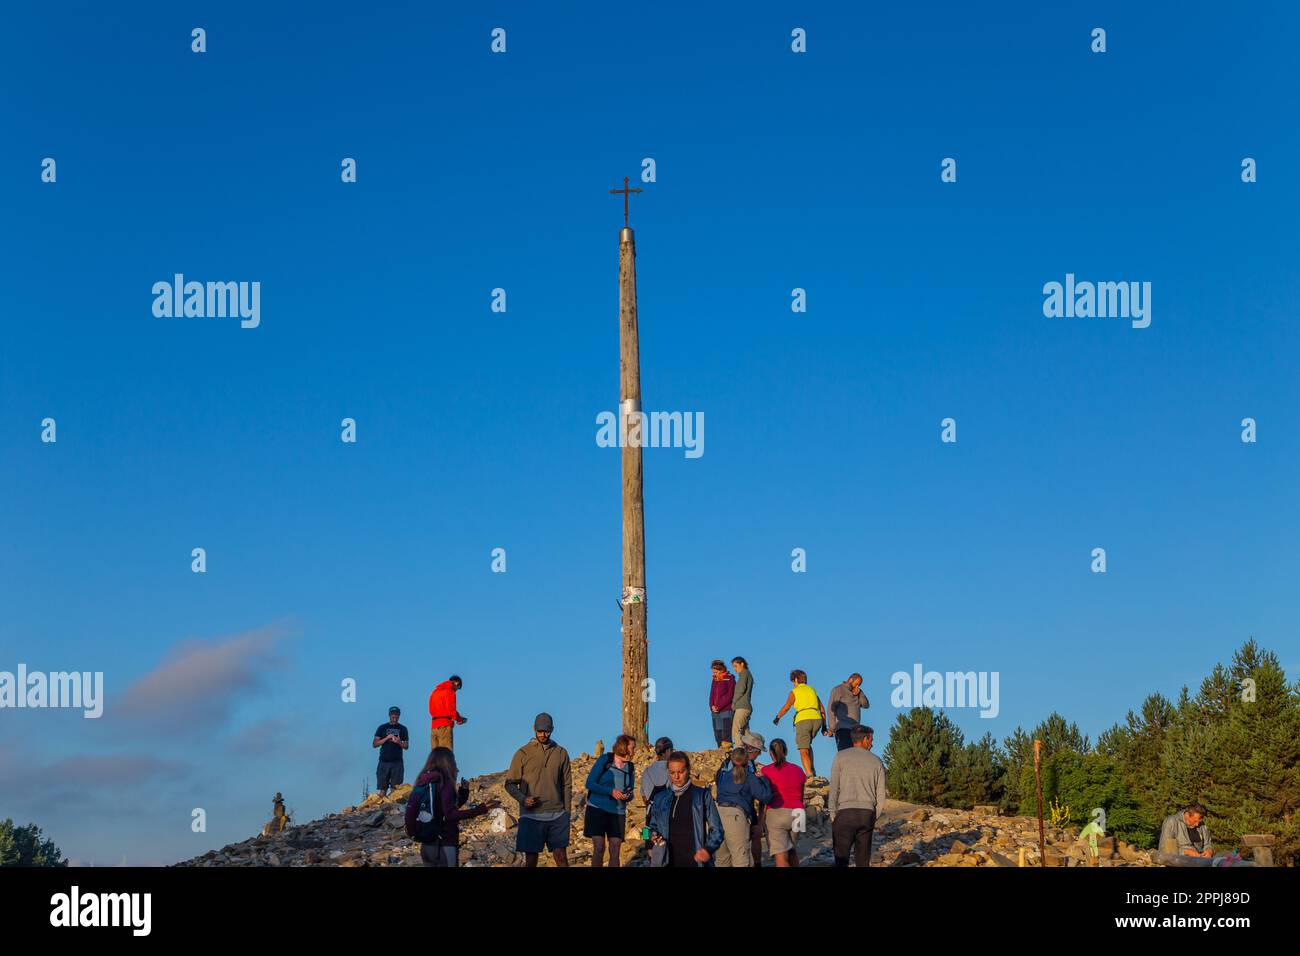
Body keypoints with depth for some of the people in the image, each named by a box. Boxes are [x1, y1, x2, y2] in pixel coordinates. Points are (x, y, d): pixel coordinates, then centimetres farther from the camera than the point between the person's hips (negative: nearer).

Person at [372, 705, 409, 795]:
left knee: (395, 788, -6)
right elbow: (374, 744, 4)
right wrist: (387, 738, -9)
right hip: (384, 762, 0)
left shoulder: (403, 729, 11)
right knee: (382, 789, -4)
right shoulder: (382, 728, 10)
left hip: (397, 762, 0)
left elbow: (406, 746, 10)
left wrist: (399, 742, -11)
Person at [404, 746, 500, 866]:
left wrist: (463, 792, 19)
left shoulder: (422, 783, 8)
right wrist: (481, 809, -30)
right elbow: (450, 815, -25)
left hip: (426, 846, 7)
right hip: (445, 846, -7)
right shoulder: (445, 783, -14)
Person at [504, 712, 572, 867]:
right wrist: (523, 799, -15)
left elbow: (567, 785, 12)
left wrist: (566, 812, 7)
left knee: (561, 857, 1)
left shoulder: (561, 753, 9)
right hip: (531, 816, -2)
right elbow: (510, 783, 2)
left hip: (557, 815, 2)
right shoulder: (523, 753, 1)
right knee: (531, 859, 1)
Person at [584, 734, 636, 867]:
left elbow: (630, 794, 14)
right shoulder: (604, 760, -5)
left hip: (618, 812, 4)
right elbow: (590, 783, -9)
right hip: (597, 809, -4)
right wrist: (611, 791, -19)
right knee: (599, 848, -10)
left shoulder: (630, 768, 7)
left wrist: (628, 796, -11)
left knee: (615, 849, -3)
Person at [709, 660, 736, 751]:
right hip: (716, 712, 7)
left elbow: (730, 696, -9)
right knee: (717, 732, 3)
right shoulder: (714, 680, 18)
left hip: (726, 710, -7)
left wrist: (719, 706, -13)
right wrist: (712, 706, 0)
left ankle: (727, 747, -14)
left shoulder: (730, 679, -2)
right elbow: (712, 695, 18)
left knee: (726, 732, -12)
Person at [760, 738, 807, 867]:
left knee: (780, 856, -9)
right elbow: (801, 797, 15)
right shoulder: (798, 770, 11)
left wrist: (761, 820, 2)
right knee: (792, 851, 23)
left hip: (776, 813, -5)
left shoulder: (766, 771, -1)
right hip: (796, 813, 5)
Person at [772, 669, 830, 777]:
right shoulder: (812, 690, 22)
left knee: (803, 751, -4)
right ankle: (812, 770, 18)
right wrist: (824, 726, 23)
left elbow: (786, 707, -6)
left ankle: (810, 775, -21)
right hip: (816, 719, 5)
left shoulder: (795, 691, 7)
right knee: (807, 743, 29)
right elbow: (822, 709, 21)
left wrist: (777, 717, 9)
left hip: (803, 720, -5)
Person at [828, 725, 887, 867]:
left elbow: (834, 788, -5)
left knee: (841, 858, -2)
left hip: (845, 813, -3)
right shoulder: (876, 761, 10)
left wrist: (833, 815, -2)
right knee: (863, 860, 9)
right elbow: (881, 796, 8)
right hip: (868, 813, 3)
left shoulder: (841, 756, 2)